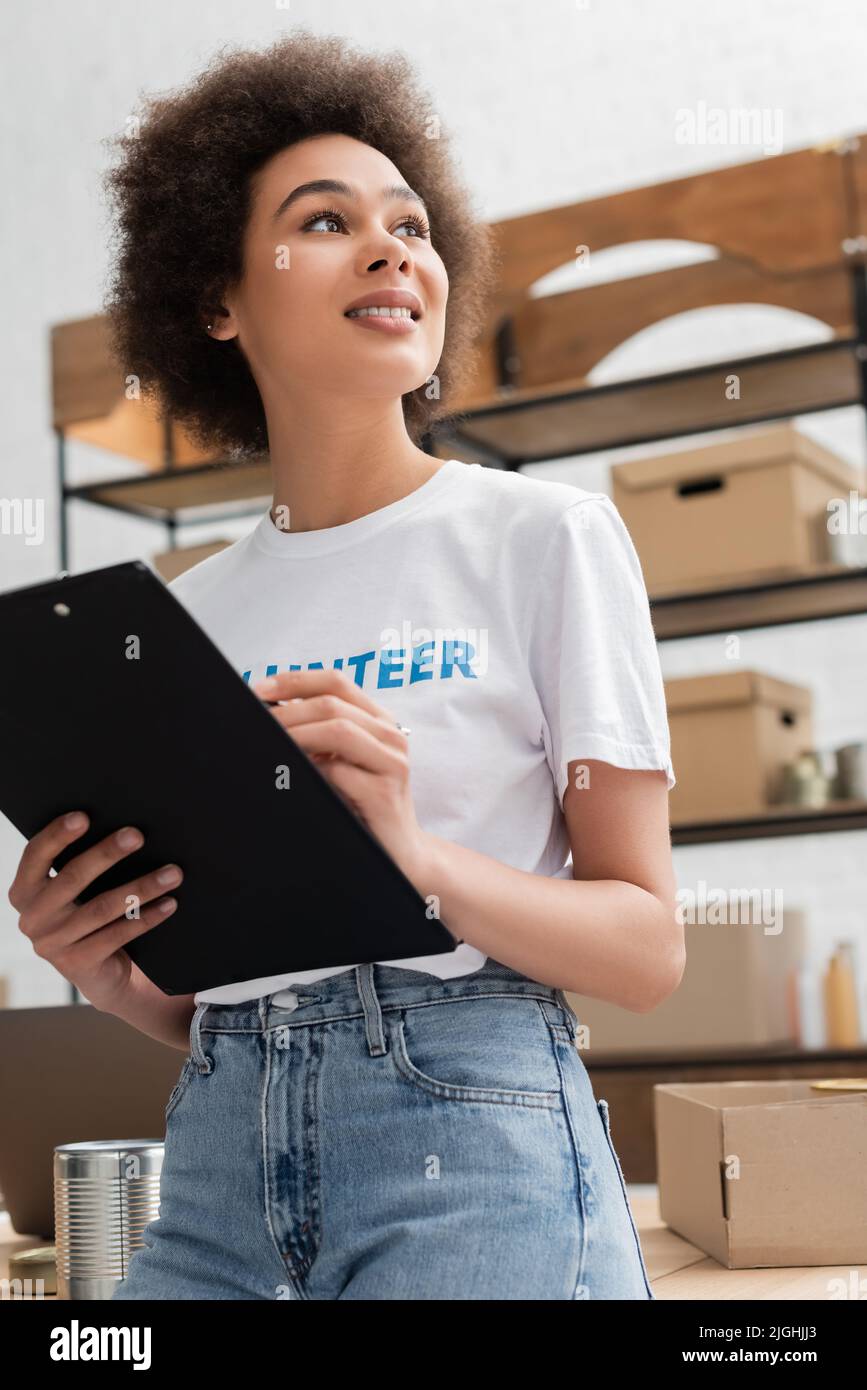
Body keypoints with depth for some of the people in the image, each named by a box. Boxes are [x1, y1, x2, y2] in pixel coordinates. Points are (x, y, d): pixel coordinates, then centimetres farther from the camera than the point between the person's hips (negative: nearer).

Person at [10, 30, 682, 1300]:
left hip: (471, 1140, -3)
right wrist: (103, 973, -6)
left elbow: (648, 949, -4)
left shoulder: (547, 538, -1)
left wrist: (417, 859, -21)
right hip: (220, 1154, 4)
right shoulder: (190, 613, 11)